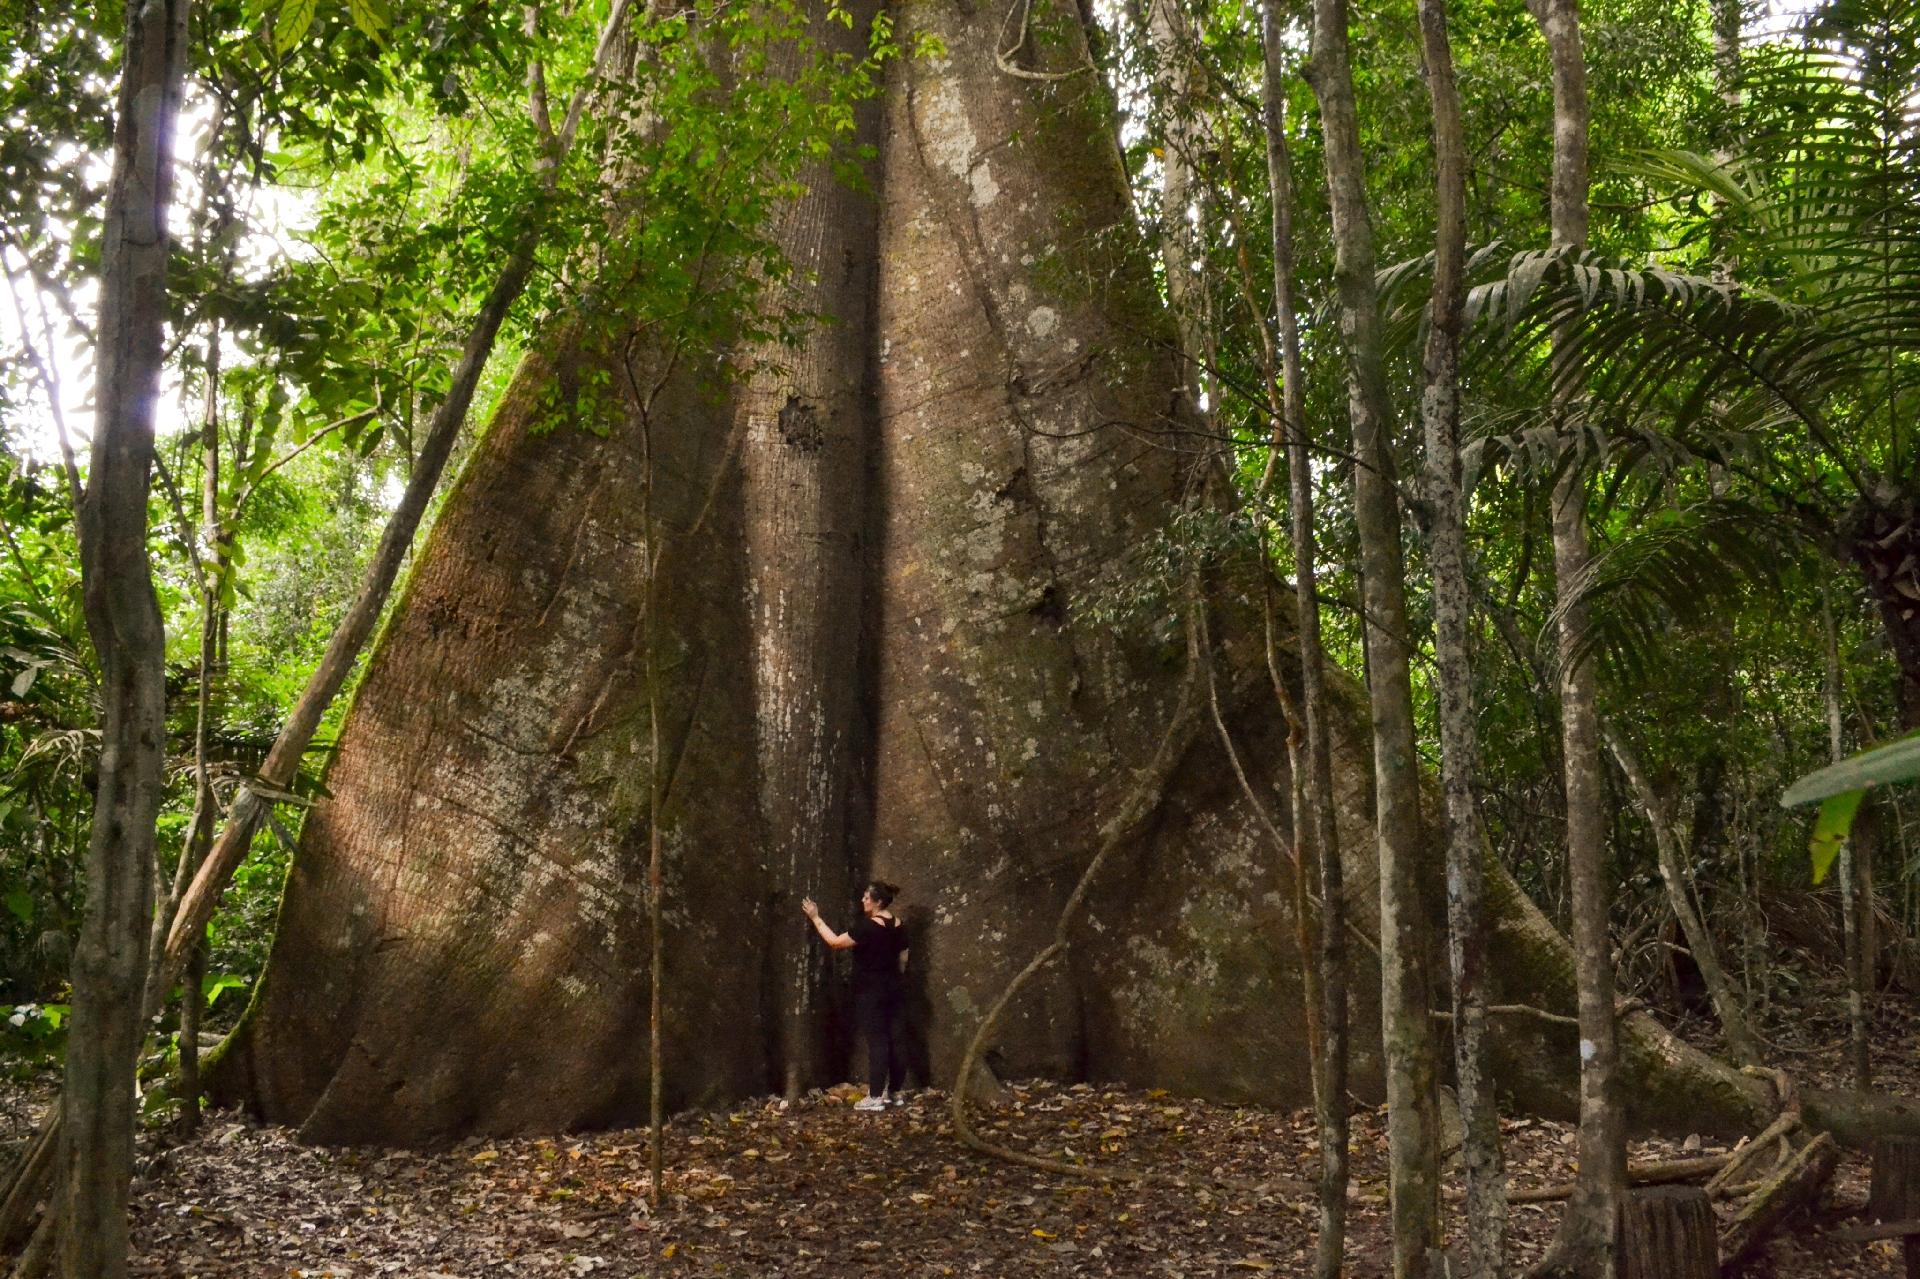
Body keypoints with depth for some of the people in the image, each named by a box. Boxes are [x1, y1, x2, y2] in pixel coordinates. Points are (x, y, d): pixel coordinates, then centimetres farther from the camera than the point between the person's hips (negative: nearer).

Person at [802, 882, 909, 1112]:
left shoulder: (867, 926, -17)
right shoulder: (898, 926, 6)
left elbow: (835, 942, -12)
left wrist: (816, 918, -5)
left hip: (872, 992, -7)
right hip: (893, 989, 7)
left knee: (877, 1041, -7)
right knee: (896, 1038, 9)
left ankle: (875, 1097, -5)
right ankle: (895, 1092, 16)